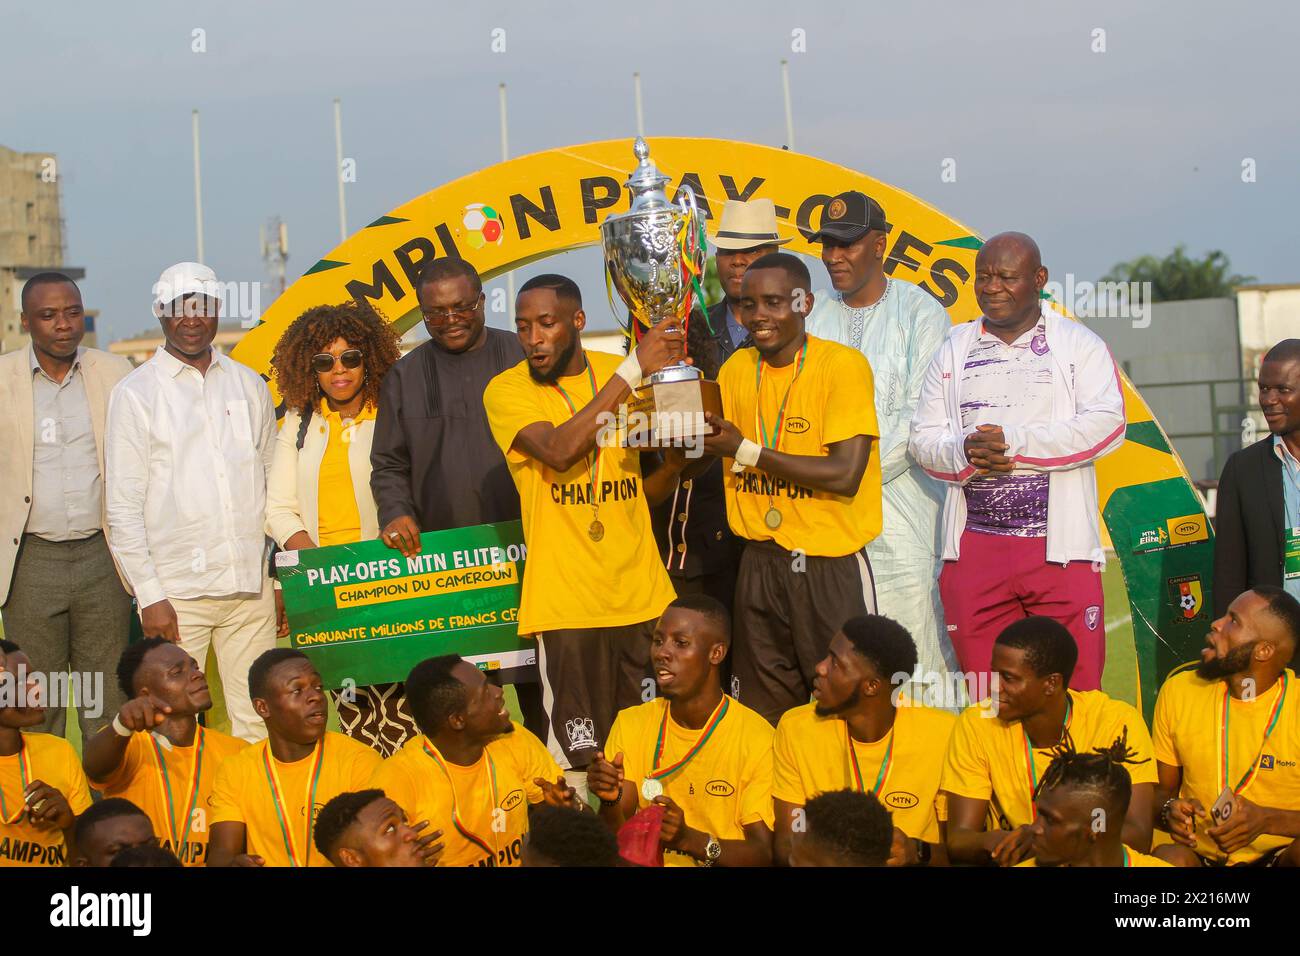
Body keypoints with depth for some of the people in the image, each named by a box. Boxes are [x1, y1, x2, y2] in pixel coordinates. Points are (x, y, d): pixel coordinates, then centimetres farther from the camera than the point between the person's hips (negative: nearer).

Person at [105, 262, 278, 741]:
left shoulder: (248, 385, 13)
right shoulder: (135, 394, 1)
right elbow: (123, 508, -2)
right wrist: (149, 595, -8)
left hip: (250, 587, 3)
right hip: (176, 591, -3)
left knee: (257, 722, 2)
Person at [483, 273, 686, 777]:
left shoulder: (622, 374, 10)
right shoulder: (507, 390, -3)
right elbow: (558, 450, -24)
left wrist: (673, 464, -4)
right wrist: (634, 368, -21)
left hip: (642, 594, 4)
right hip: (567, 602, -4)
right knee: (579, 755, -5)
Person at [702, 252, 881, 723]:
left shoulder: (843, 365, -11)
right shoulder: (736, 369, 8)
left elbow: (846, 475, -20)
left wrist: (745, 450, -16)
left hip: (830, 565, -5)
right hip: (760, 563, 5)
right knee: (764, 715, 12)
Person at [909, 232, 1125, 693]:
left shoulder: (1079, 345, 5)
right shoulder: (955, 349, 17)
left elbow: (1106, 424, -9)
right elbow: (923, 437, 12)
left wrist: (1015, 442, -15)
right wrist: (965, 452, -11)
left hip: (1060, 546, -3)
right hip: (974, 547, 3)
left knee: (1073, 689, -5)